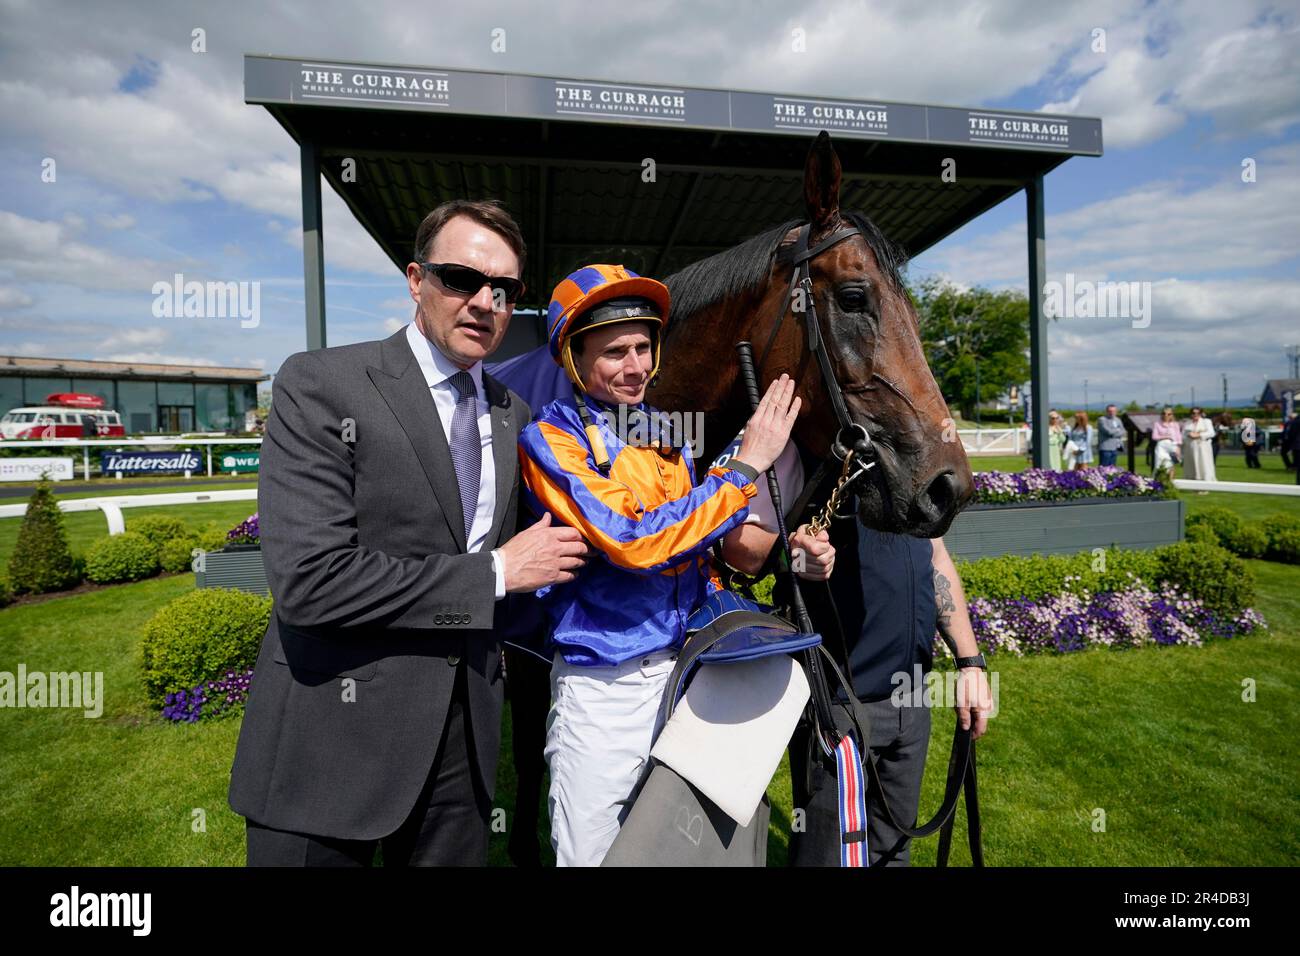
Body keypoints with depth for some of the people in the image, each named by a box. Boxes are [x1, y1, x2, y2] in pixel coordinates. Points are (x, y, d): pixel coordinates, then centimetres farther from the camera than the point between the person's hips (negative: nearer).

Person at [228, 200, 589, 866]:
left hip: (464, 733, 5)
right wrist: (495, 572, -17)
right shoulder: (319, 384, -12)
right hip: (332, 739, -5)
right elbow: (307, 578, -22)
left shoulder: (512, 415, 7)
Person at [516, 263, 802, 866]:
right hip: (602, 686, -5)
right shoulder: (550, 439, -12)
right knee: (589, 853, 9)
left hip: (683, 669, 6)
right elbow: (633, 542, -24)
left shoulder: (663, 435, 7)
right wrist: (745, 467, -20)